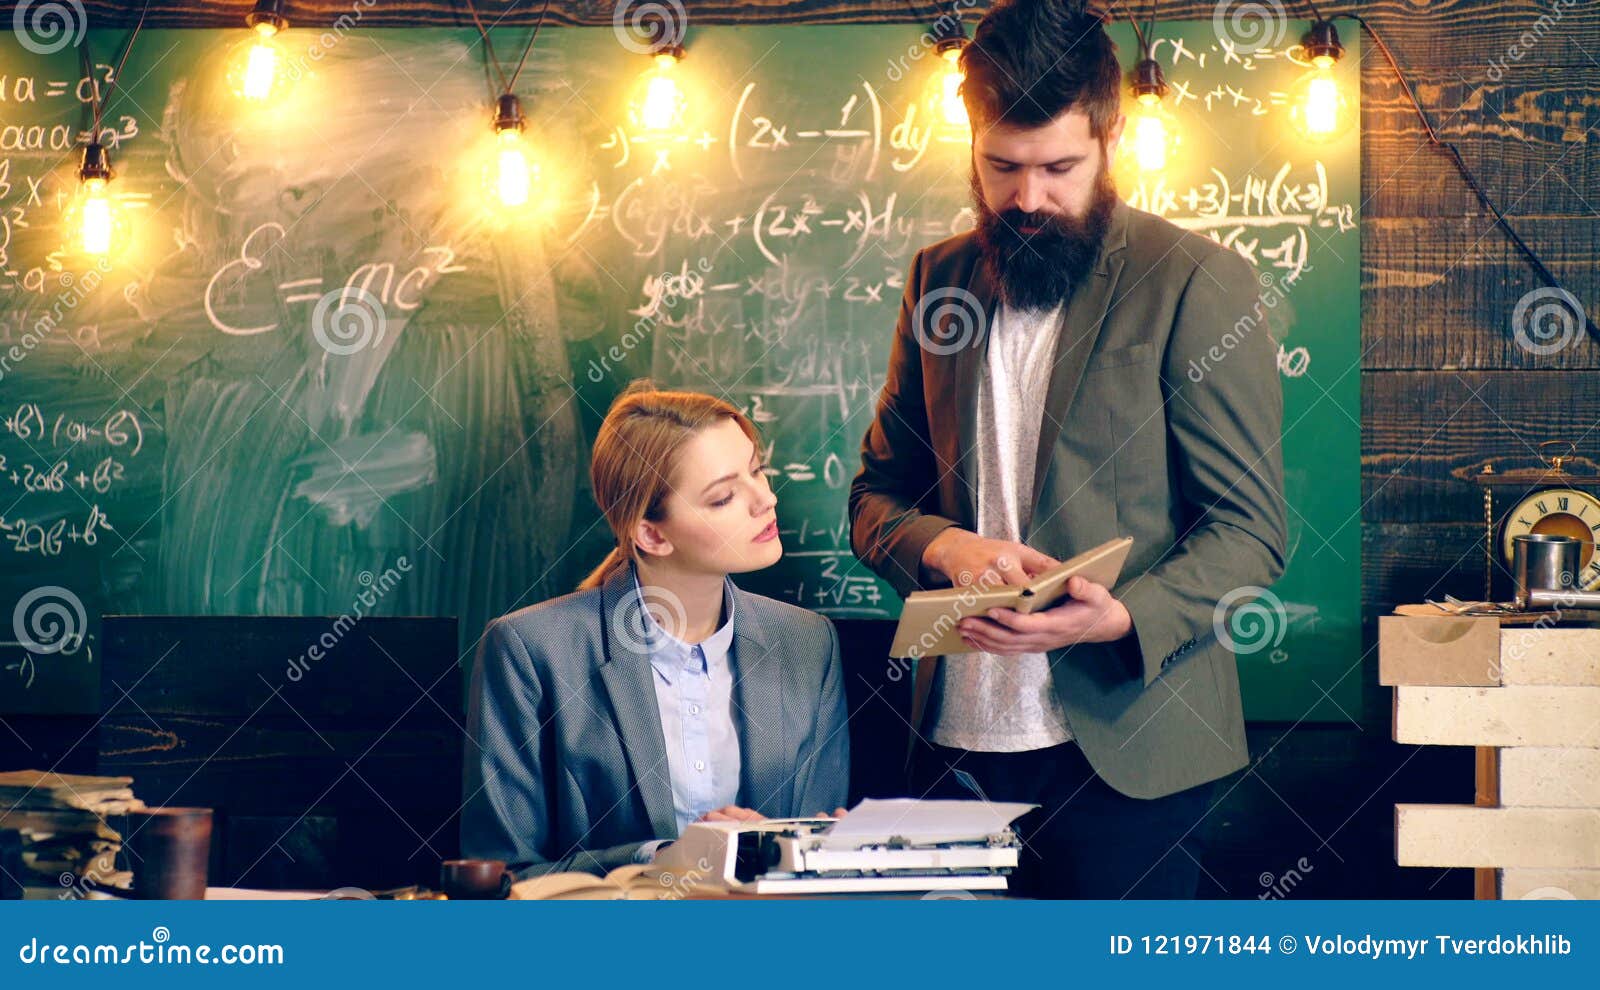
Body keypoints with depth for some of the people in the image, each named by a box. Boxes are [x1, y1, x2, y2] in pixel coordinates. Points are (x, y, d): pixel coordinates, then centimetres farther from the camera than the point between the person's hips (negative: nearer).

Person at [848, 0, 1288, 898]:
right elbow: (877, 494, 15)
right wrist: (944, 546, -8)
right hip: (956, 734, 4)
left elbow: (1250, 529, -6)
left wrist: (1124, 618, -23)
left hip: (1122, 746, -4)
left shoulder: (1197, 282, -5)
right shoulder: (941, 278, 11)